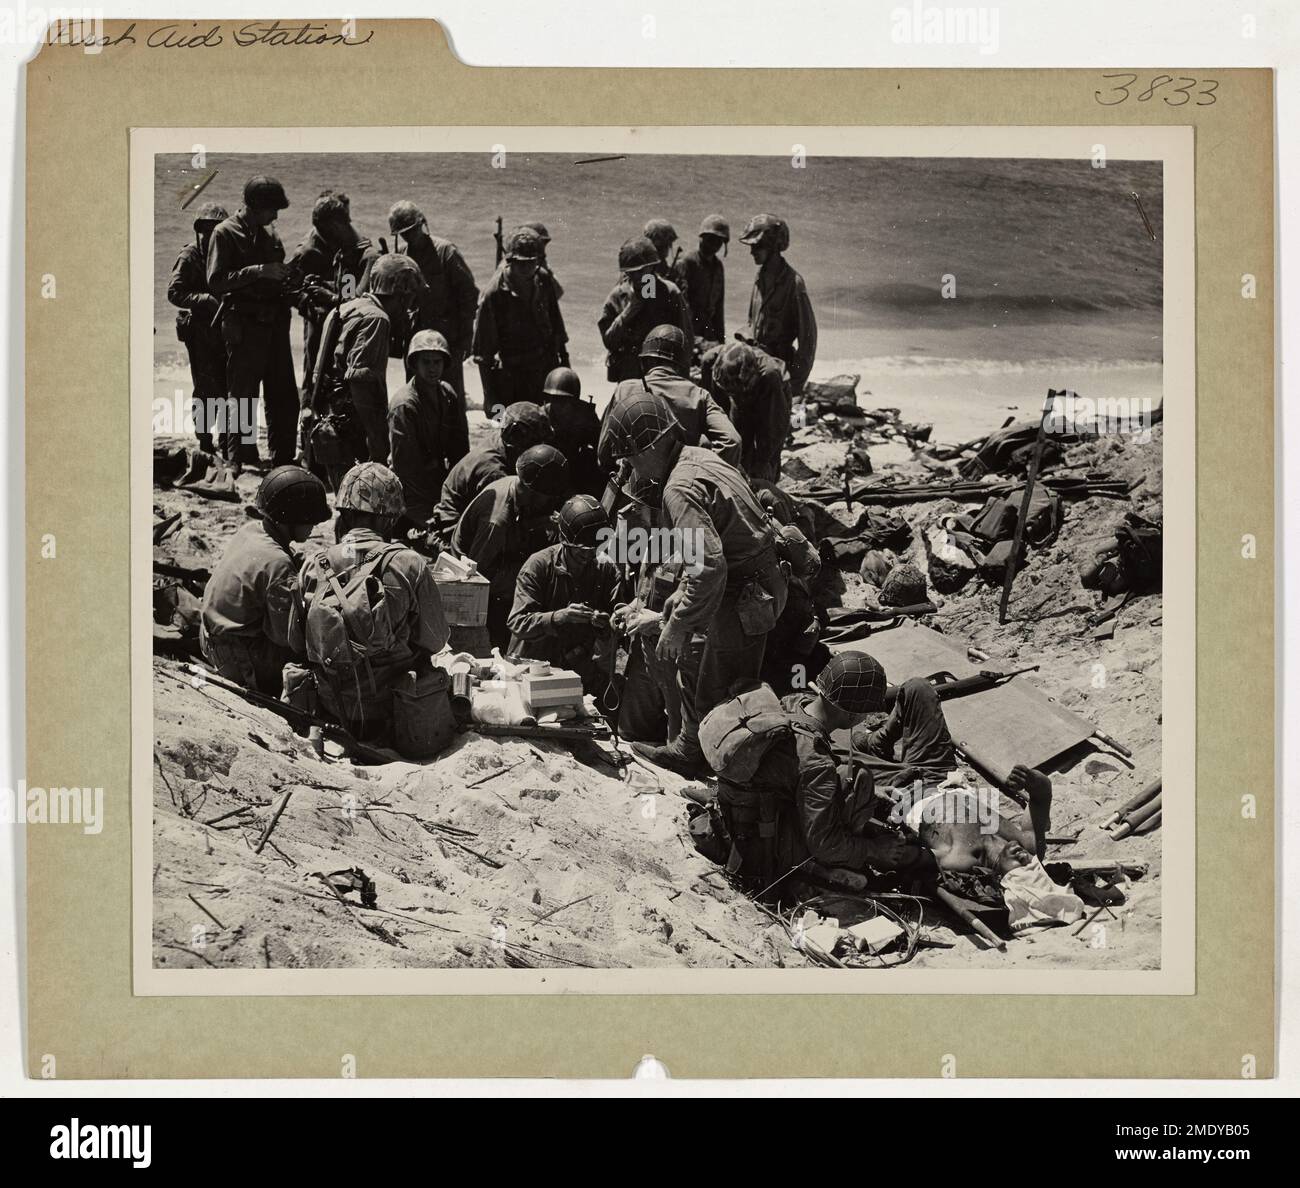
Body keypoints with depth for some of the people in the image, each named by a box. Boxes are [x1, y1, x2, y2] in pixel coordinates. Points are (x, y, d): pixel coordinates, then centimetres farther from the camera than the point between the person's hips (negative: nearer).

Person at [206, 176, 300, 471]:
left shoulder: (269, 235, 15)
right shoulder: (226, 233, -5)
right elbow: (215, 281, -14)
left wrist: (286, 277, 9)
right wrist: (258, 272, -19)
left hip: (274, 322, 7)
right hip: (244, 325, -7)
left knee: (285, 396, 8)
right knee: (241, 394, -4)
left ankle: (283, 459, 18)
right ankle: (237, 461, 2)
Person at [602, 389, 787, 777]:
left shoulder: (680, 490, -23)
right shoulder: (700, 457, 7)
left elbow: (709, 567, -31)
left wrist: (680, 626, -22)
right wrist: (683, 592, 17)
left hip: (743, 599, -11)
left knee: (719, 698, 2)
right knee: (696, 668, 25)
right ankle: (688, 752, 41)